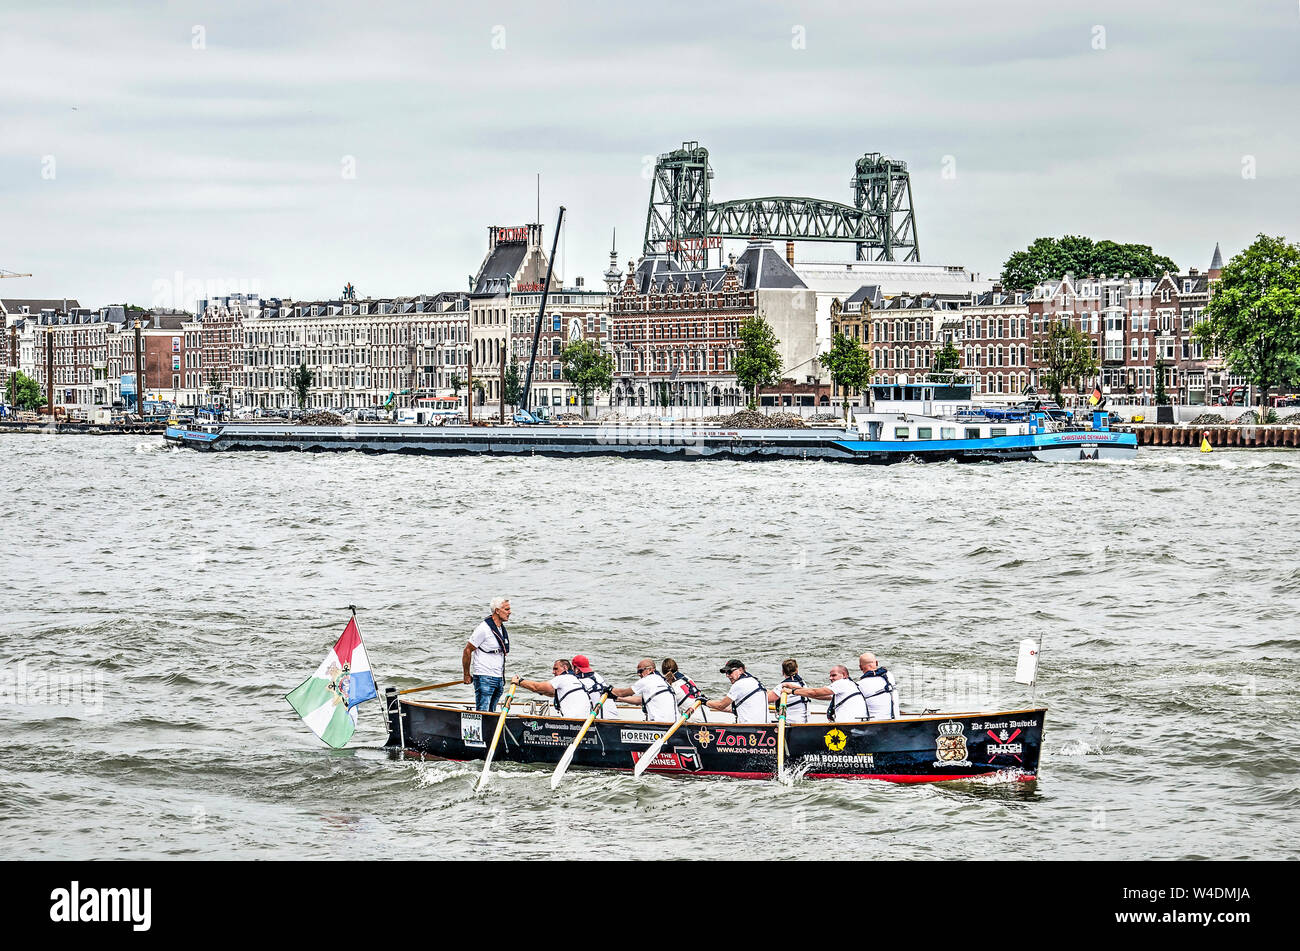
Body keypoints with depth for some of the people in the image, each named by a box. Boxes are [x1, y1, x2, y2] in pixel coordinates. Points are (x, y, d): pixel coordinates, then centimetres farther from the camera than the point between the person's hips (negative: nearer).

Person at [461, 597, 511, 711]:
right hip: (484, 678, -8)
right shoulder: (484, 628, -13)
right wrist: (467, 675, -6)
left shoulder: (503, 629, 13)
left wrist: (501, 679, 18)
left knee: (491, 713, 9)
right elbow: (467, 651, -10)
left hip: (498, 679, 8)